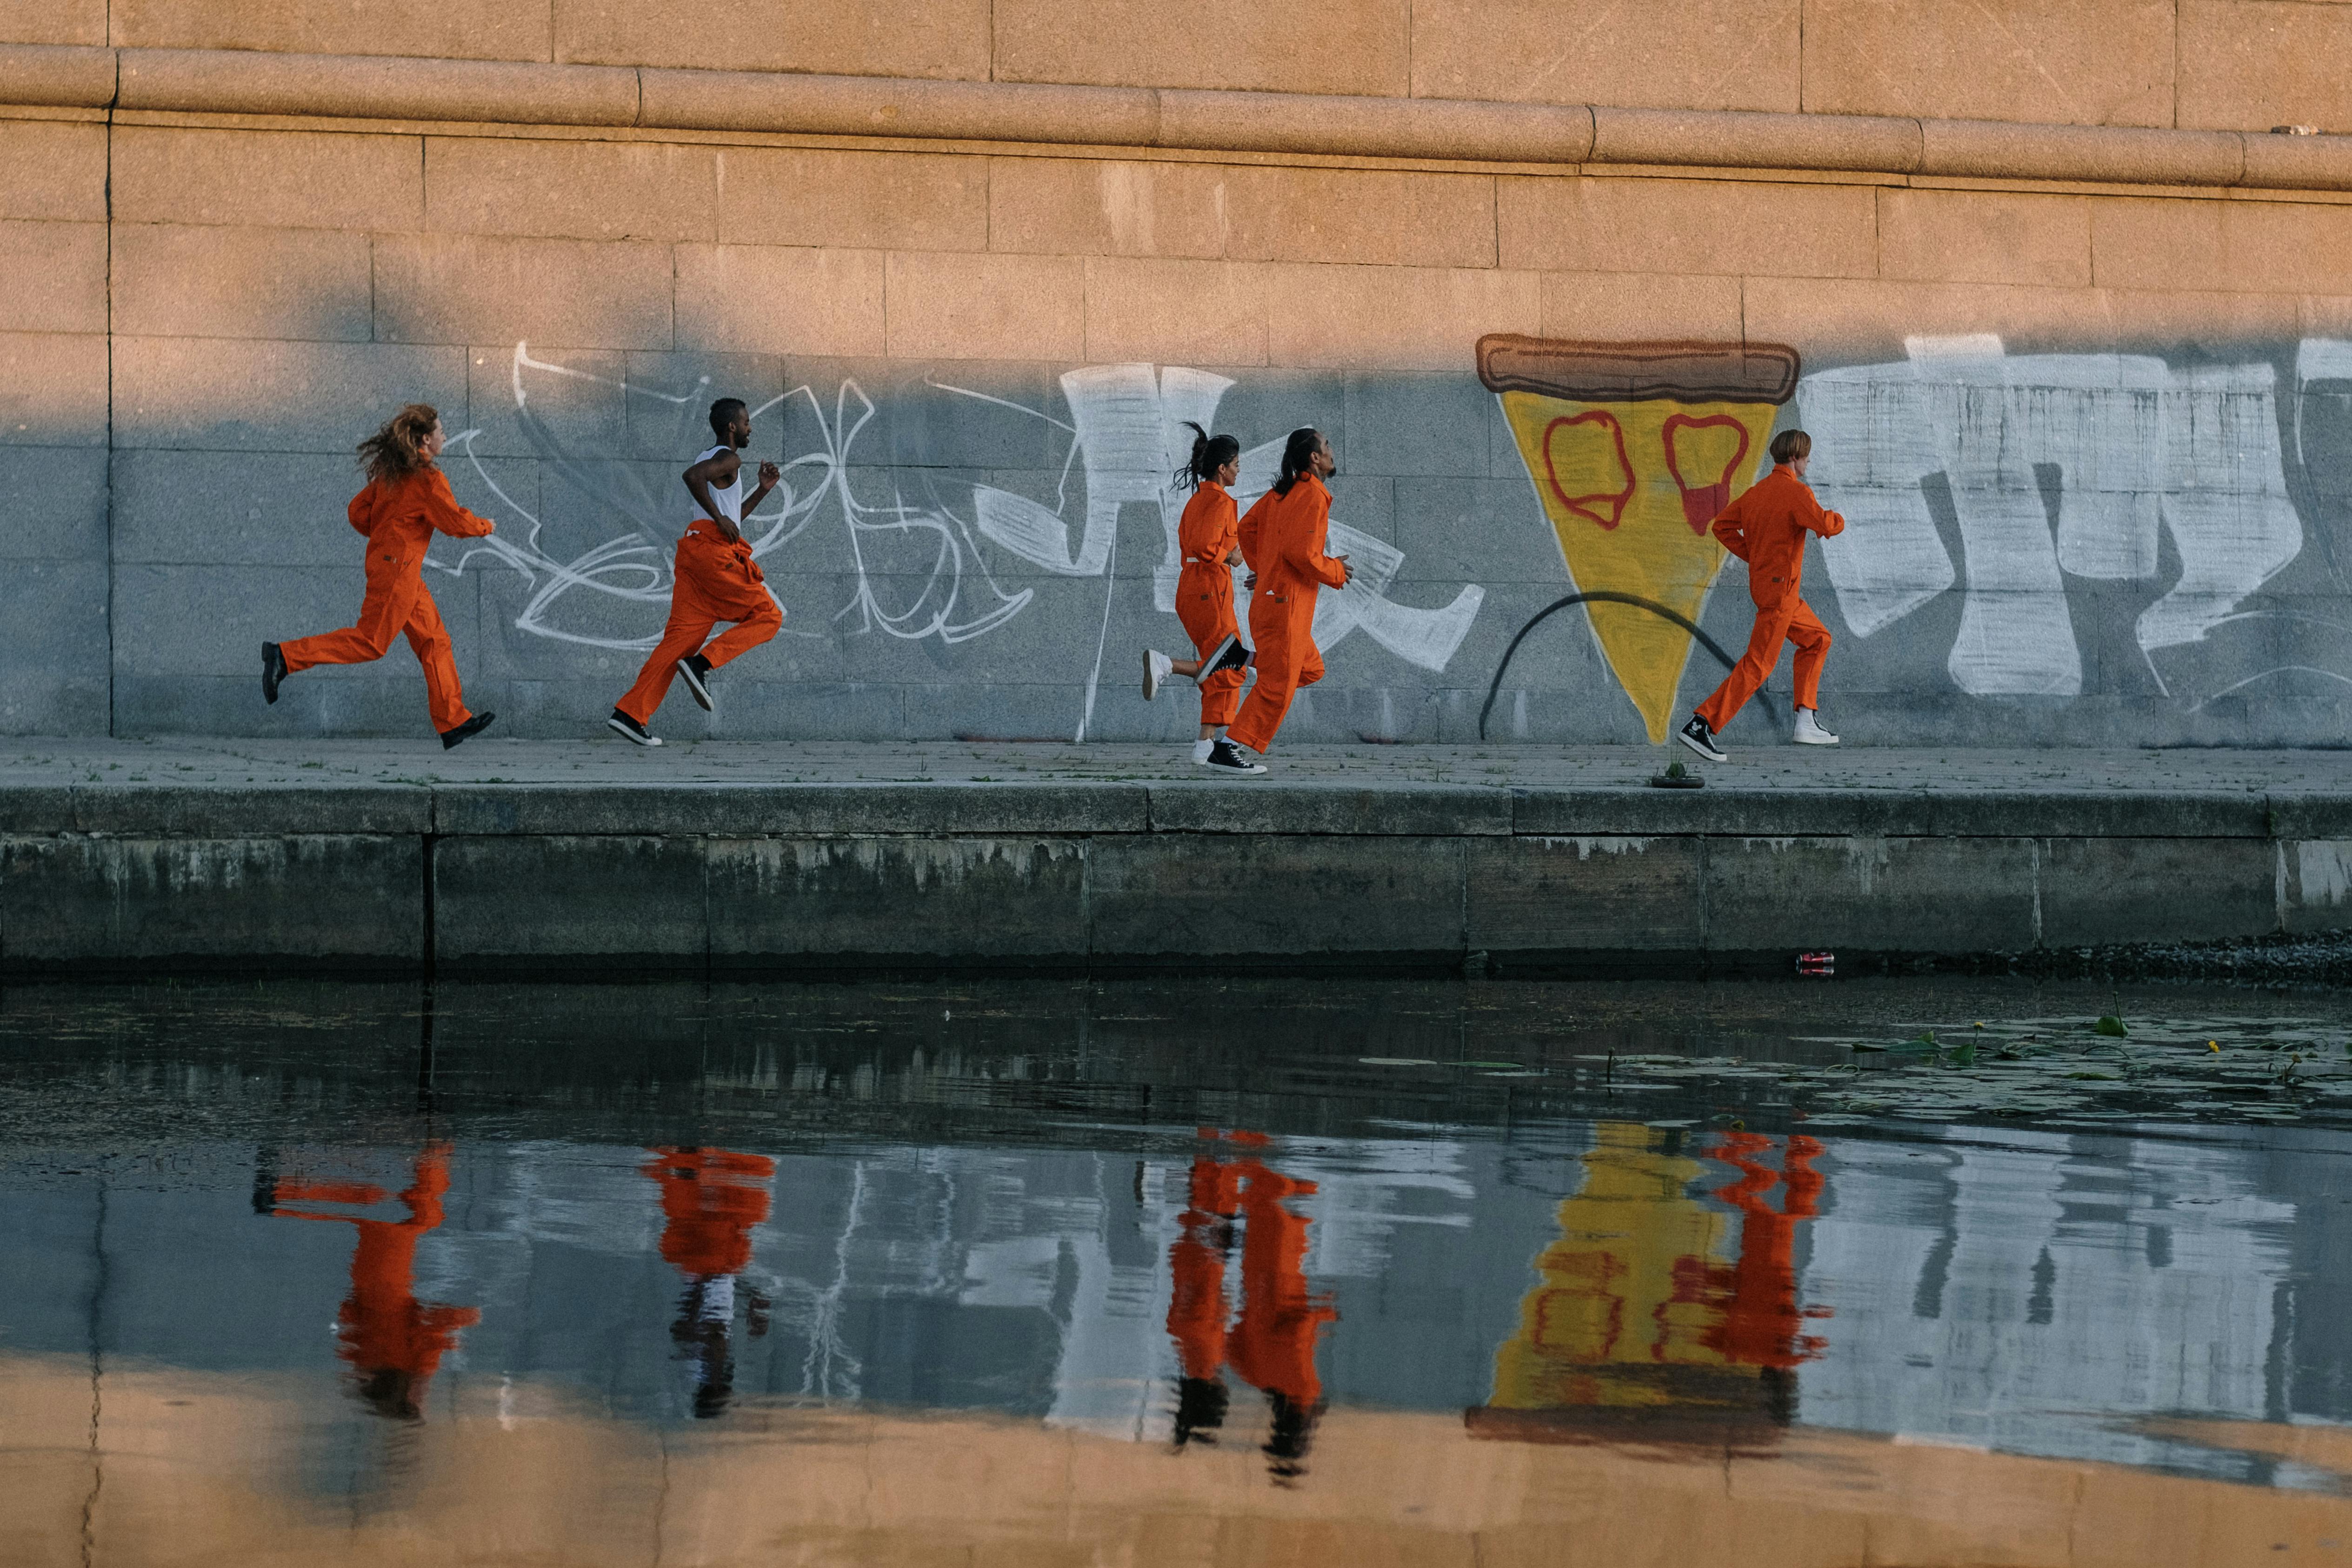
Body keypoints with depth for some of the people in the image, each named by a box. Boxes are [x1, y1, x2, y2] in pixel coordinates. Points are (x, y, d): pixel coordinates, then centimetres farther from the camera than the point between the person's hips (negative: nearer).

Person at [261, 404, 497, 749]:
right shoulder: (428, 478, -14)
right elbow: (456, 521, -12)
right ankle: (286, 657, -10)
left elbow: (358, 512, 14)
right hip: (398, 568, -10)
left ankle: (453, 721, 9)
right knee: (371, 642, -7)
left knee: (434, 640, 10)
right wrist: (485, 526, 7)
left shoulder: (392, 474, 12)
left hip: (383, 558, 10)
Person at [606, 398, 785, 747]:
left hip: (694, 551, 9)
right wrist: (720, 519, -18)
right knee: (767, 616, 1)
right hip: (716, 551, -9)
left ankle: (631, 714, -8)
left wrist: (762, 491, 31)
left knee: (681, 635, 2)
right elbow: (692, 476, -25)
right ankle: (702, 664, -13)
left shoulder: (711, 459, 28)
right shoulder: (729, 459, -3)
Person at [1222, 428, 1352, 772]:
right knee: (1277, 685, -5)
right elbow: (1300, 551, -23)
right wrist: (1335, 572, -8)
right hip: (1286, 603, -9)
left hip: (1268, 598, 9)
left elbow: (1246, 529, 19)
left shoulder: (1283, 491, 12)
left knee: (1310, 670, 19)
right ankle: (1227, 750, -5)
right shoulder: (1312, 496, -16)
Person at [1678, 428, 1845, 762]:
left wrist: (1754, 556, 11)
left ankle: (1807, 724, 19)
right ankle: (1701, 726, -18)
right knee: (1758, 665, -11)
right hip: (1780, 588, -10)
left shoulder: (1756, 492, 9)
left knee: (1817, 640, 22)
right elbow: (1825, 525, -28)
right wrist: (1837, 520, -4)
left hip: (1763, 581, 10)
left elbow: (1723, 525, 11)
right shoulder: (1796, 492, -16)